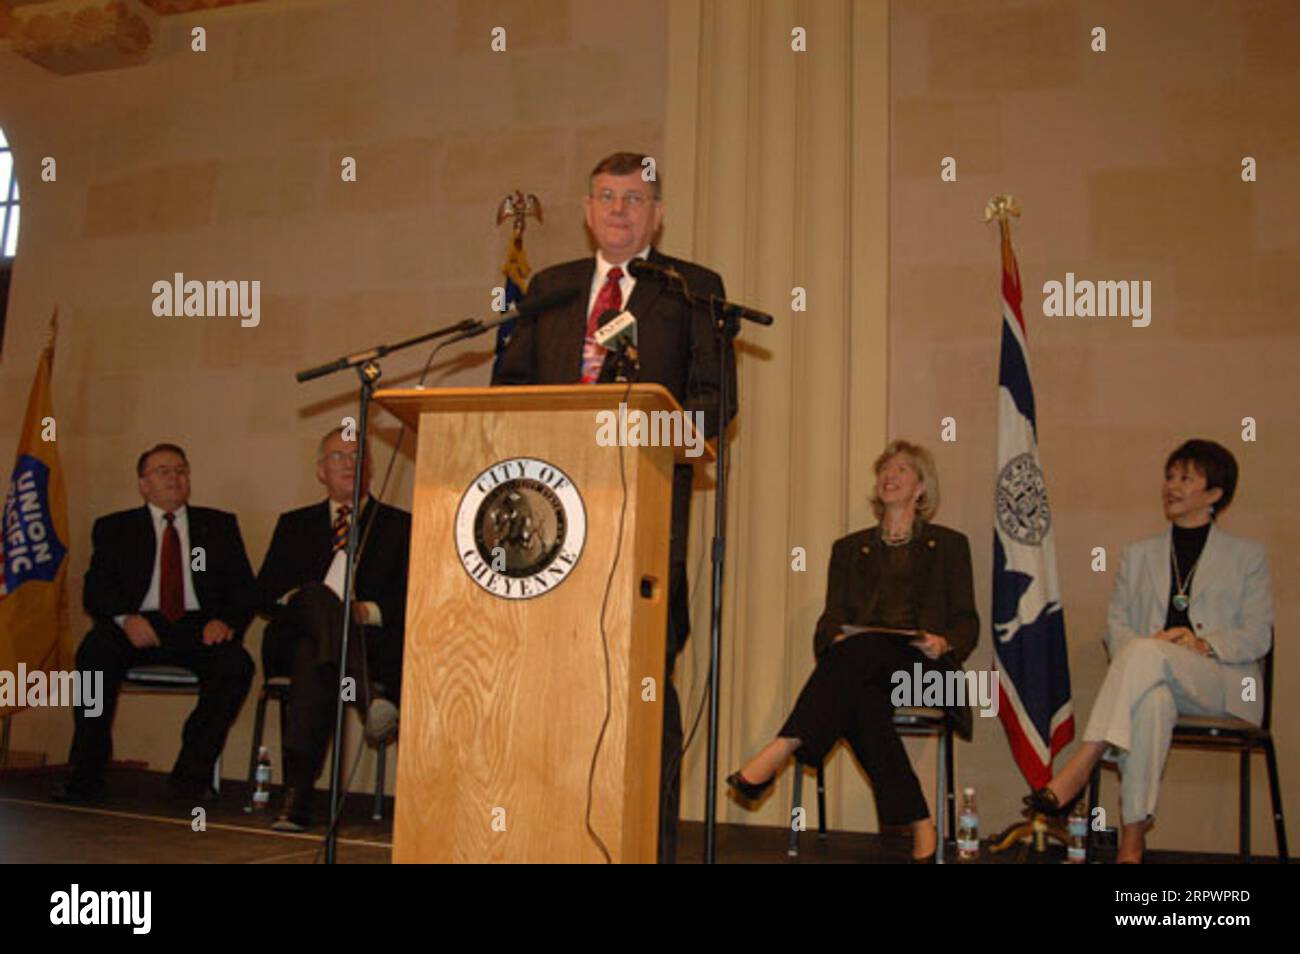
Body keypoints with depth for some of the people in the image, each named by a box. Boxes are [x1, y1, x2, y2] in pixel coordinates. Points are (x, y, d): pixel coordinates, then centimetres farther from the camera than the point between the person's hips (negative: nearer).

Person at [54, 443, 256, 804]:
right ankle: (87, 775, -21)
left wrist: (226, 621, -12)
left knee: (237, 665, -29)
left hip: (199, 627, 0)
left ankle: (191, 774, -17)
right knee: (95, 652, -31)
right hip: (139, 626, 0)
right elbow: (95, 590, 4)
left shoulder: (219, 525, 18)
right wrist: (125, 618, -19)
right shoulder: (114, 528, 16)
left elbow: (243, 588, 10)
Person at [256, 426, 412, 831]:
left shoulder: (399, 525, 17)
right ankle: (371, 693, -54)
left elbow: (412, 600, 4)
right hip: (298, 639, 1)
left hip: (373, 641, 0)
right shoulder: (294, 524, 25)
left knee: (312, 661, -37)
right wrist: (294, 599, -9)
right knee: (317, 594, -35)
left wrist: (368, 611, -15)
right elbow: (264, 592, 14)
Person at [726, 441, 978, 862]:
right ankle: (919, 824, -35)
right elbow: (831, 618, 14)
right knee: (858, 699, -37)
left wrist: (943, 642, -11)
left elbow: (967, 622, 12)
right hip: (856, 660, 2)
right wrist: (836, 638, -10)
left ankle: (778, 752, -46)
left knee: (862, 650, -37)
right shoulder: (849, 548, 24)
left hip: (920, 663, -2)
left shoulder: (949, 545, 19)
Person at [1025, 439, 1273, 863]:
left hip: (1223, 684, -2)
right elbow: (1115, 624, 14)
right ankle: (1132, 839, -43)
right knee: (1152, 702, -40)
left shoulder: (1247, 556, 17)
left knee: (1147, 653, -37)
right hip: (1154, 677, 2)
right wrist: (1134, 648, -11)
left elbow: (1258, 637, 6)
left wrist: (1205, 644, -14)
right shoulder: (1138, 554, 24)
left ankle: (1081, 765, -44)